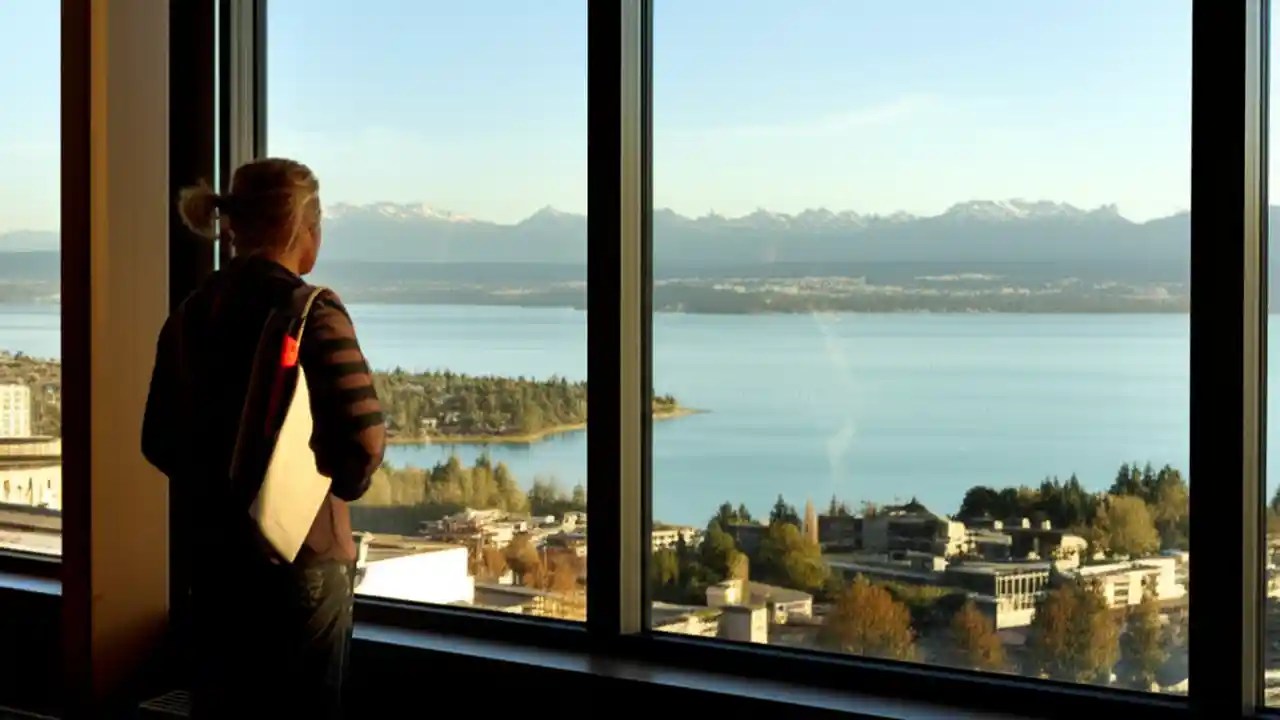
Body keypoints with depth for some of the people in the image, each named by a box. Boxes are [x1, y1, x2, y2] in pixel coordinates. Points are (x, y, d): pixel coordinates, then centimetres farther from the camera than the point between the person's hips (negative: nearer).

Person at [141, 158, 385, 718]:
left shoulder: (191, 313, 6)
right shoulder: (310, 310, -15)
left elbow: (159, 442, 11)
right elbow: (361, 442, -24)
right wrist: (346, 476, -3)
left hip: (211, 553, 7)